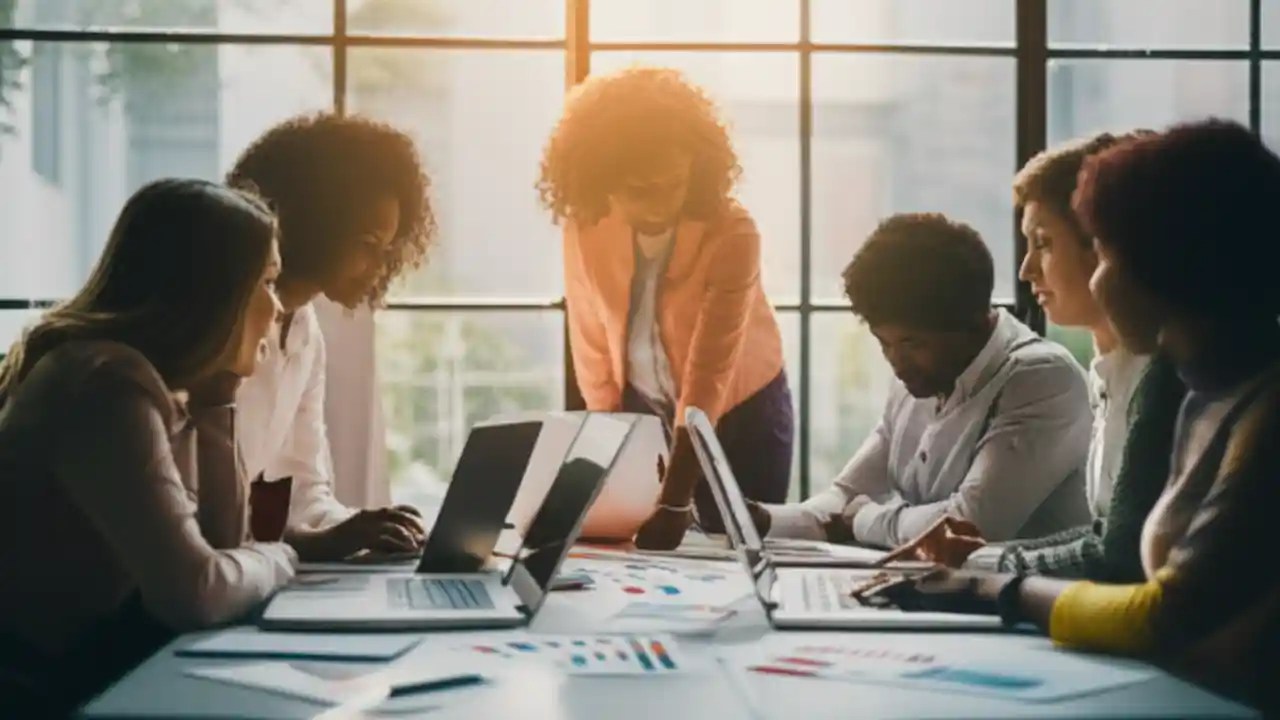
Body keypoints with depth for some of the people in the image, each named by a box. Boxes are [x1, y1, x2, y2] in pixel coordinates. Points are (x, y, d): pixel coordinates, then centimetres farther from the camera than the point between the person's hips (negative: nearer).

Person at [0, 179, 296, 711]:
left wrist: (213, 392, 2)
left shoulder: (152, 378, 7)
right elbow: (193, 590, -28)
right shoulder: (109, 385, -21)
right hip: (51, 688, -8)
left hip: (98, 660, 8)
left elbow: (220, 543, 7)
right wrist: (279, 559, -8)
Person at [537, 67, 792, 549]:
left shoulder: (731, 233, -28)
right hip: (642, 413, 3)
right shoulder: (583, 227, -16)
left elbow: (710, 367, -33)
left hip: (740, 413, -3)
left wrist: (676, 498, -39)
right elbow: (591, 345, -7)